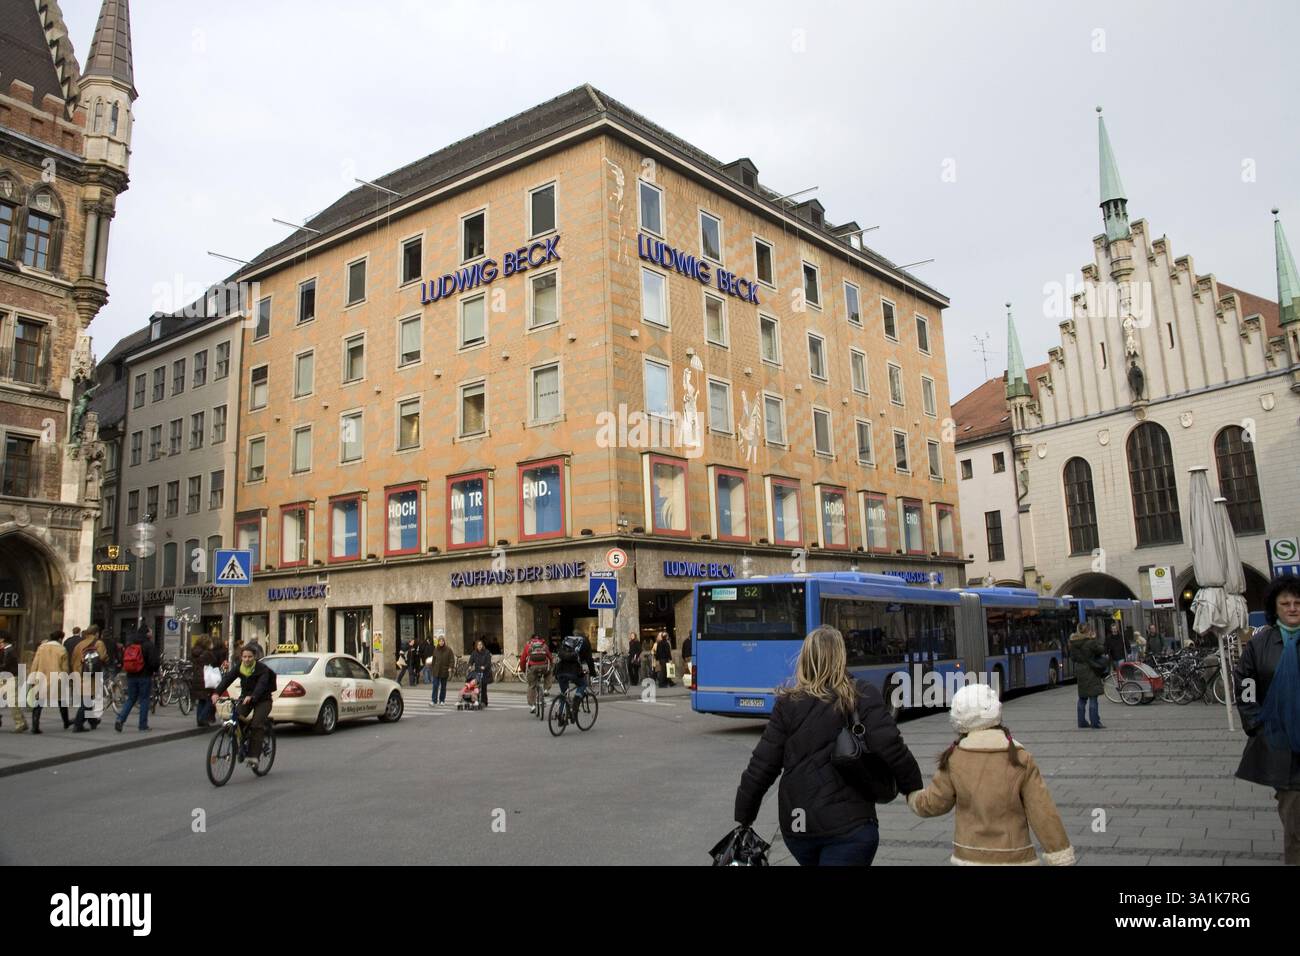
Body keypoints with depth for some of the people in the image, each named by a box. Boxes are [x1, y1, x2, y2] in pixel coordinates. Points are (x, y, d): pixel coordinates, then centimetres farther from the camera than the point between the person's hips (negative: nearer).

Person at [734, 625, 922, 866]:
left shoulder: (788, 703, -2)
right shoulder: (863, 697, -7)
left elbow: (762, 766, -1)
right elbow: (891, 748, -14)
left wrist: (744, 817, 9)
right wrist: (913, 788, 4)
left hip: (796, 824, 4)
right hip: (849, 825, -3)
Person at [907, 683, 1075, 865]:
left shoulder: (955, 759, -7)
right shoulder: (1021, 760, -10)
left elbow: (934, 804, 3)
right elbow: (1043, 814, -9)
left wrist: (912, 796, 24)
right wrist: (1061, 858, -1)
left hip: (970, 857, 1)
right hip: (1013, 858, -1)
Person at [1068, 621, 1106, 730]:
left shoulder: (1074, 643, 4)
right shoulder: (1091, 642, -15)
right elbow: (1101, 651, -5)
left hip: (1079, 671, 6)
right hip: (1090, 672, -6)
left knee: (1082, 697, 13)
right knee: (1093, 697, -3)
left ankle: (1082, 722, 16)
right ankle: (1095, 723, -2)